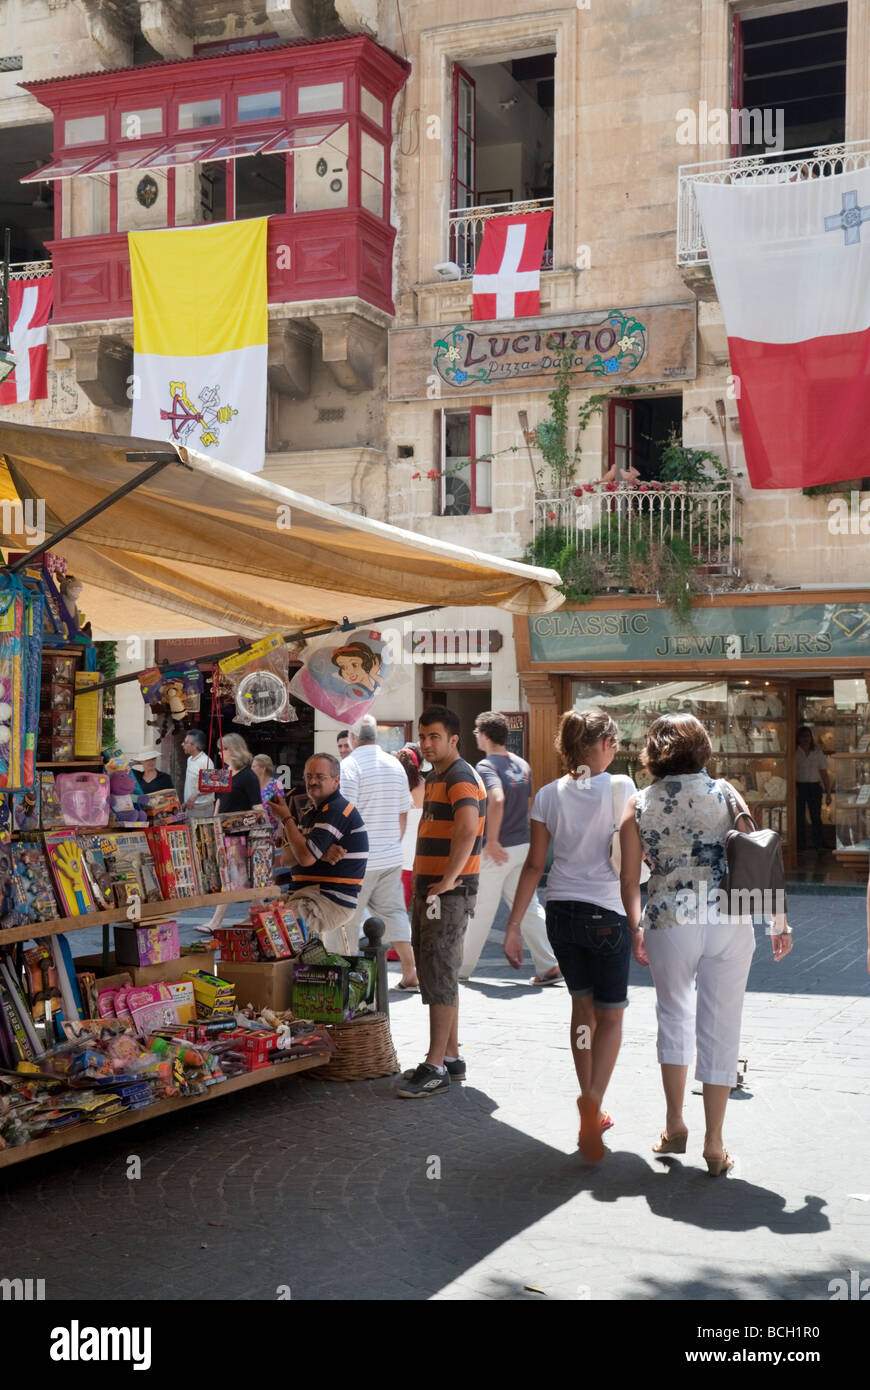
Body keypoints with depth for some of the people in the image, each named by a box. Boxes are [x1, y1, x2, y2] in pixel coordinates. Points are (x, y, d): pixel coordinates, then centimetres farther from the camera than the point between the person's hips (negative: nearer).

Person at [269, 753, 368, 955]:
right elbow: (288, 857, 6)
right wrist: (322, 854, -16)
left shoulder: (337, 810, -11)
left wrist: (286, 818, -6)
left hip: (331, 899, -10)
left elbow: (305, 858, -19)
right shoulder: (311, 813, 21)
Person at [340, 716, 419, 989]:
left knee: (350, 915, 6)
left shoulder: (349, 766, -12)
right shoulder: (395, 766, 9)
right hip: (391, 858, 6)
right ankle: (410, 972, 3)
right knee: (393, 911, 10)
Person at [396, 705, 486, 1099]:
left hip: (450, 894, -10)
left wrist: (447, 881, -28)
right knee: (436, 974, 14)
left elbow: (467, 831, -31)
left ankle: (436, 1068, -5)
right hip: (427, 891, 10)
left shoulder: (460, 778, -15)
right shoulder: (435, 778, 19)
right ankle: (451, 1057, 22)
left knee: (439, 977, -8)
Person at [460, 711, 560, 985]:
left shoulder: (486, 766, -14)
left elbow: (497, 800, -31)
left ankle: (461, 968, 20)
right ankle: (549, 966, -2)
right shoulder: (522, 765, 11)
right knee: (528, 907, 7)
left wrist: (491, 841, -26)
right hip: (522, 845, 7)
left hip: (496, 851, -6)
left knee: (479, 912, 6)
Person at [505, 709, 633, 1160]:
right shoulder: (619, 787, -8)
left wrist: (513, 926, 3)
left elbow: (534, 865, 1)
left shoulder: (549, 795, 2)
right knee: (610, 1016, 7)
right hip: (607, 914, -4)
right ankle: (593, 1098, -16)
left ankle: (592, 1113, 24)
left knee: (582, 1008, 19)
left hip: (561, 914, 4)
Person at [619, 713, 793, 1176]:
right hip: (730, 922, 0)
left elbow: (629, 878, 0)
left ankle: (674, 1125, 26)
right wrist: (779, 921, 5)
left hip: (670, 924, 0)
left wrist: (635, 929, 10)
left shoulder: (639, 804, 1)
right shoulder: (724, 794, 1)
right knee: (720, 1028, 6)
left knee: (674, 1017, 22)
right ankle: (714, 1144, 11)